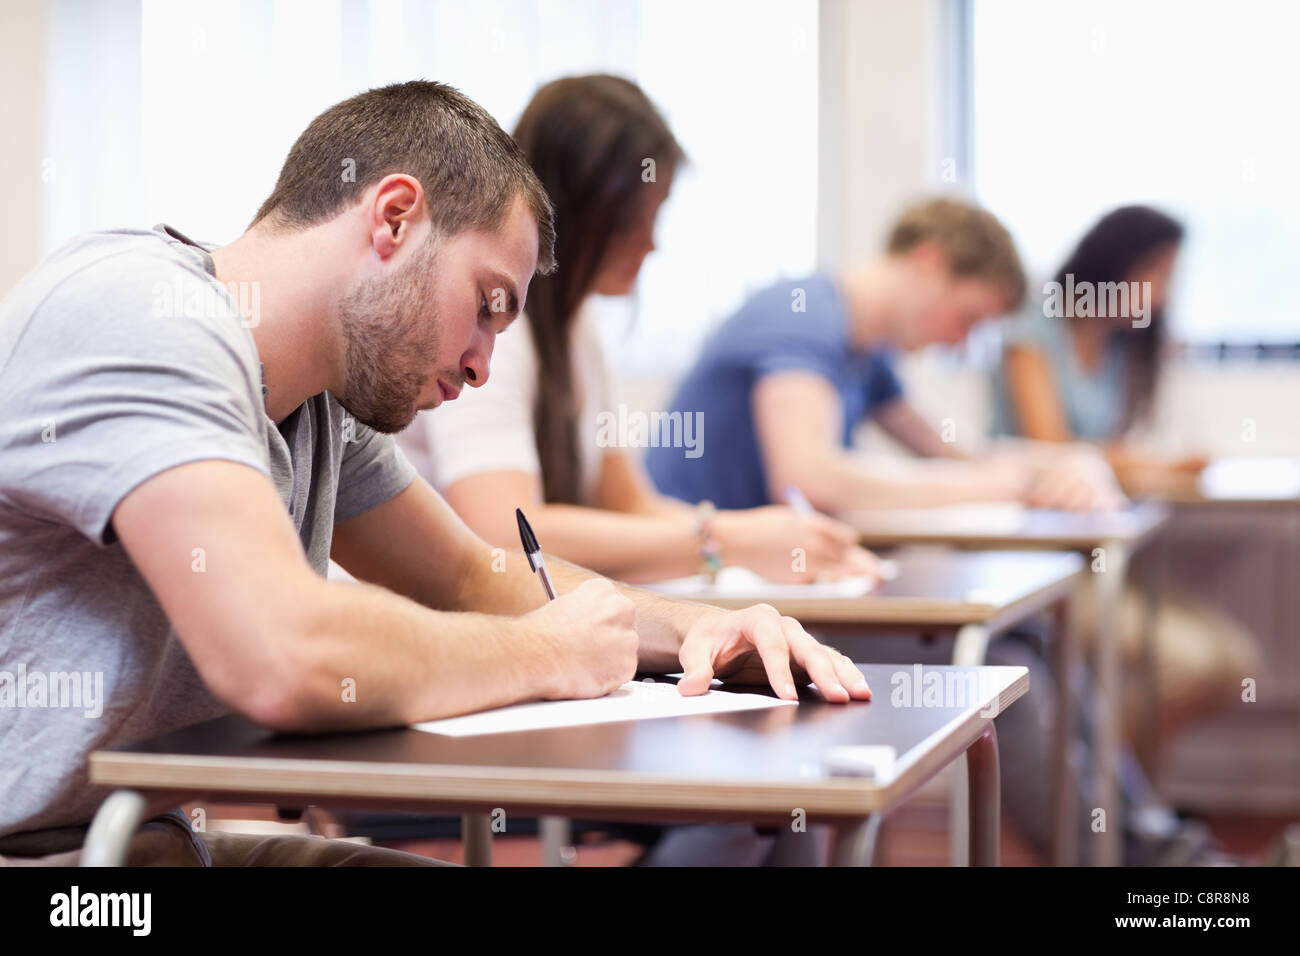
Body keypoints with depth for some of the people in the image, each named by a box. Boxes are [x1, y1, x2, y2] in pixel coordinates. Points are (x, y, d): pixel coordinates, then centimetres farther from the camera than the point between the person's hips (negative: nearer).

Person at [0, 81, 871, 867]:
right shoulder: (140, 314, -21)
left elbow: (470, 579, 22)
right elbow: (289, 661, -34)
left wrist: (696, 627, 5)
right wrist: (546, 654, -16)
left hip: (155, 834, 9)